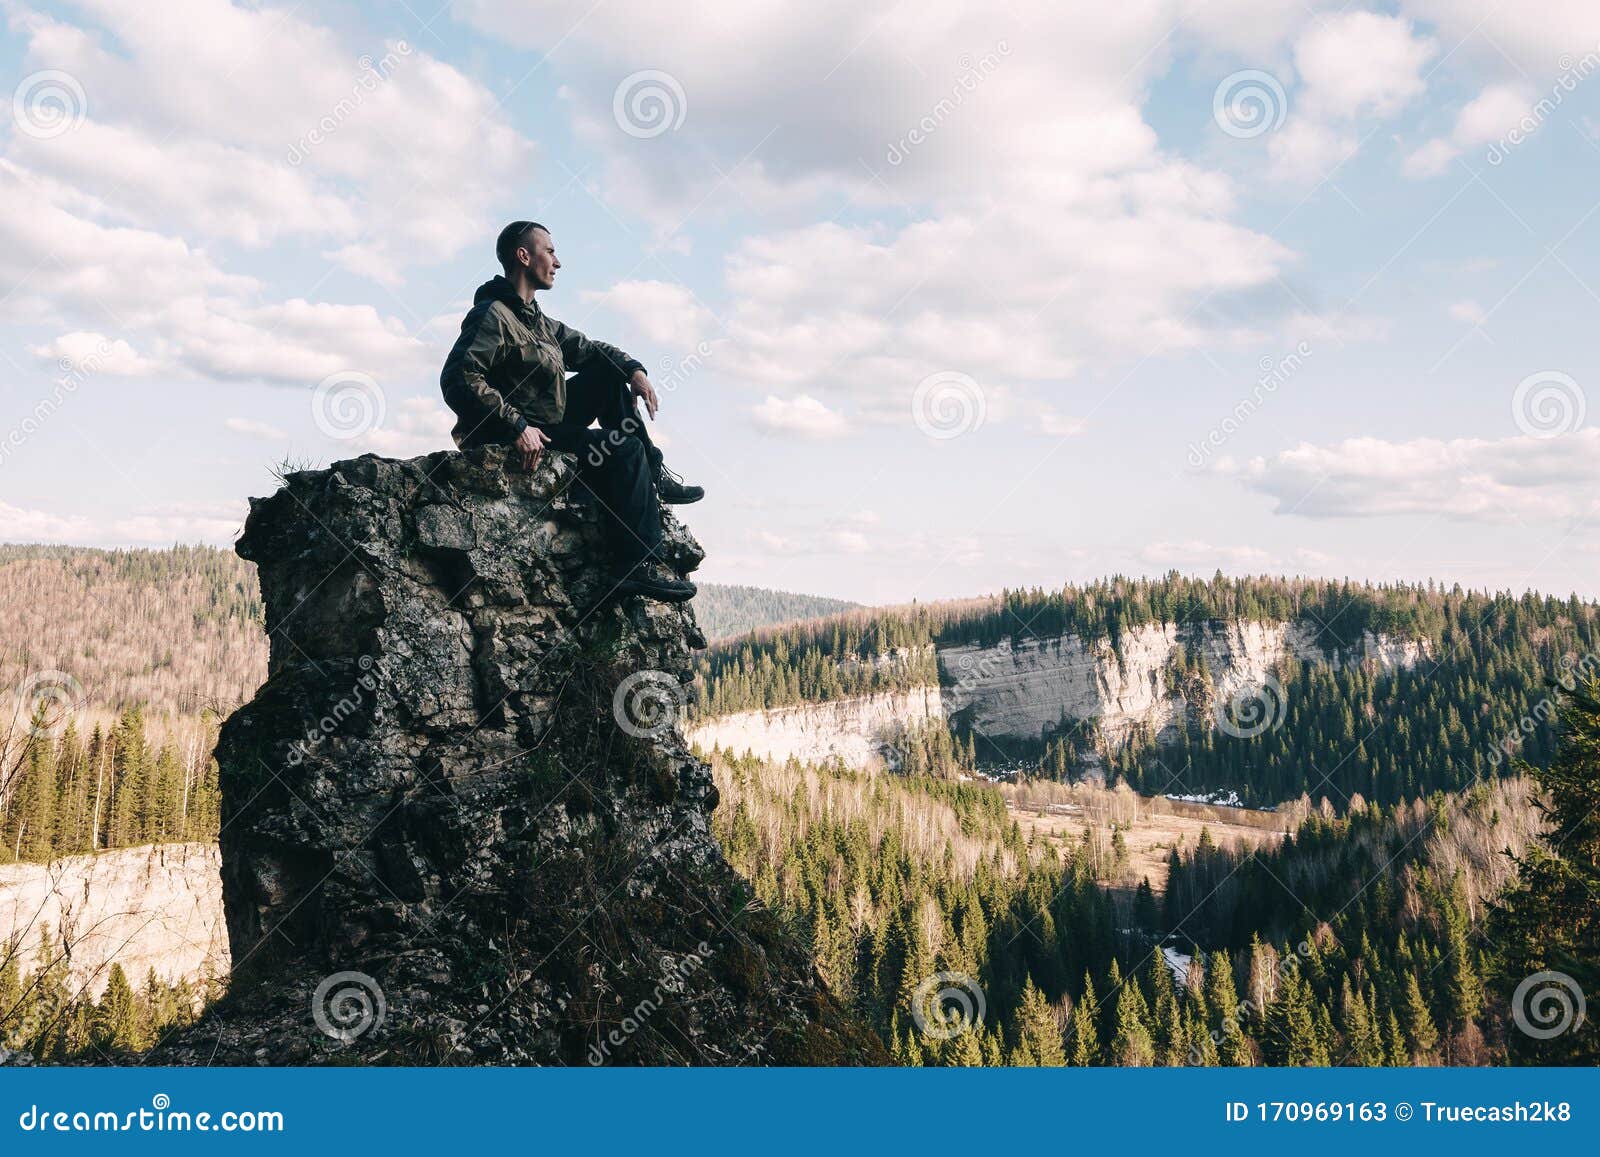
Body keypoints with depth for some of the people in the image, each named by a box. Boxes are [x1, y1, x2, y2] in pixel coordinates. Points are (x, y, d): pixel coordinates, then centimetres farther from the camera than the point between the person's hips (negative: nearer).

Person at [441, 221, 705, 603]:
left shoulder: (537, 320, 16)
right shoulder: (492, 316, -15)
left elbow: (585, 348, 25)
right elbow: (458, 380, -27)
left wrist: (633, 369, 6)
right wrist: (516, 426, -33)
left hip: (546, 423, 10)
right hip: (508, 439, -10)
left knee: (610, 374, 11)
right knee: (624, 449, -20)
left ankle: (653, 475, 8)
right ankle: (640, 566, -24)